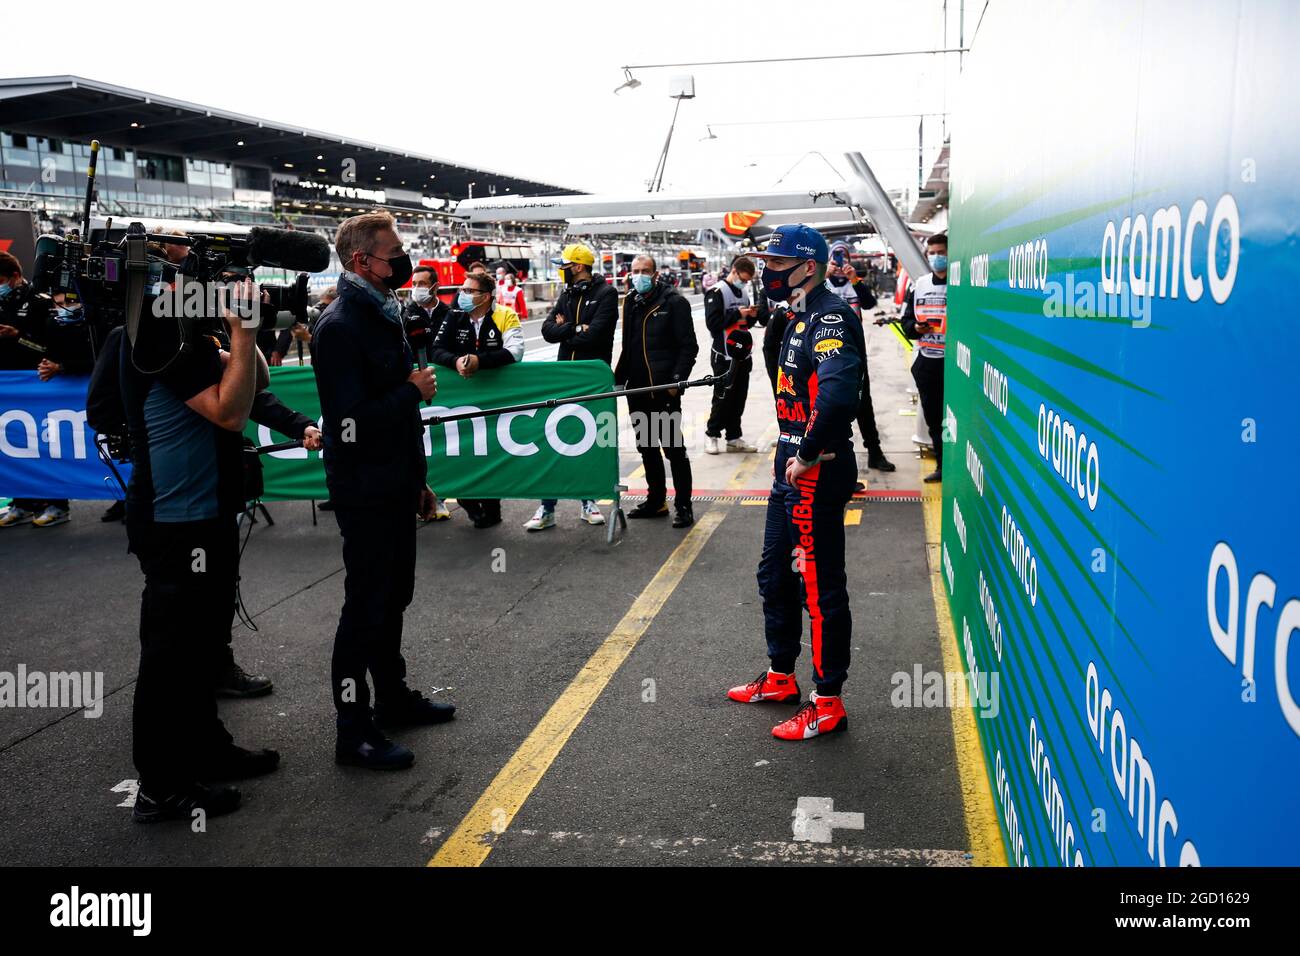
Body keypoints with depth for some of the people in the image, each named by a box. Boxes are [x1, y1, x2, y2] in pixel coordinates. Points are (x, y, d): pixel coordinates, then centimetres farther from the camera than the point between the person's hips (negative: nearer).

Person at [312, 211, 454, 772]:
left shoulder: (383, 316, 12)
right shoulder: (340, 327, -19)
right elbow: (352, 425, -27)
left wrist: (417, 478, 19)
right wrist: (414, 391, -15)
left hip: (395, 488, 9)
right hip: (364, 494, -9)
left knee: (393, 597, 19)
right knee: (366, 606, -1)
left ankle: (393, 697, 34)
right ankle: (354, 730, 10)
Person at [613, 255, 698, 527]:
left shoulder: (674, 302, -6)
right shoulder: (631, 303, 15)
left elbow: (689, 346, -9)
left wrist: (676, 380, -17)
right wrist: (618, 378, 14)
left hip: (664, 390, -7)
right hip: (636, 389, 7)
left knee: (674, 448, -3)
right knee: (647, 447, 14)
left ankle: (683, 506, 4)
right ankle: (656, 500, 26)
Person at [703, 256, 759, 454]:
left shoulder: (743, 291, 13)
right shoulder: (717, 292, -10)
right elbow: (712, 322, -18)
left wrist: (751, 315, 1)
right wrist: (737, 314, -18)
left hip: (743, 354, 7)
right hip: (724, 355, -7)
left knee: (739, 398, 9)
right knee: (723, 397, -2)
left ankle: (733, 438, 16)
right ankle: (712, 434, 12)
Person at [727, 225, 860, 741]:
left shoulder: (830, 317, -18)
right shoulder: (802, 317, 15)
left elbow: (836, 394, -34)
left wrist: (807, 456, -24)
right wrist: (789, 454, 15)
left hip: (818, 472, -11)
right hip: (792, 465, 11)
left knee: (820, 587, -2)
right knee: (775, 575, 20)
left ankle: (828, 704, 10)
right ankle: (781, 677, 36)